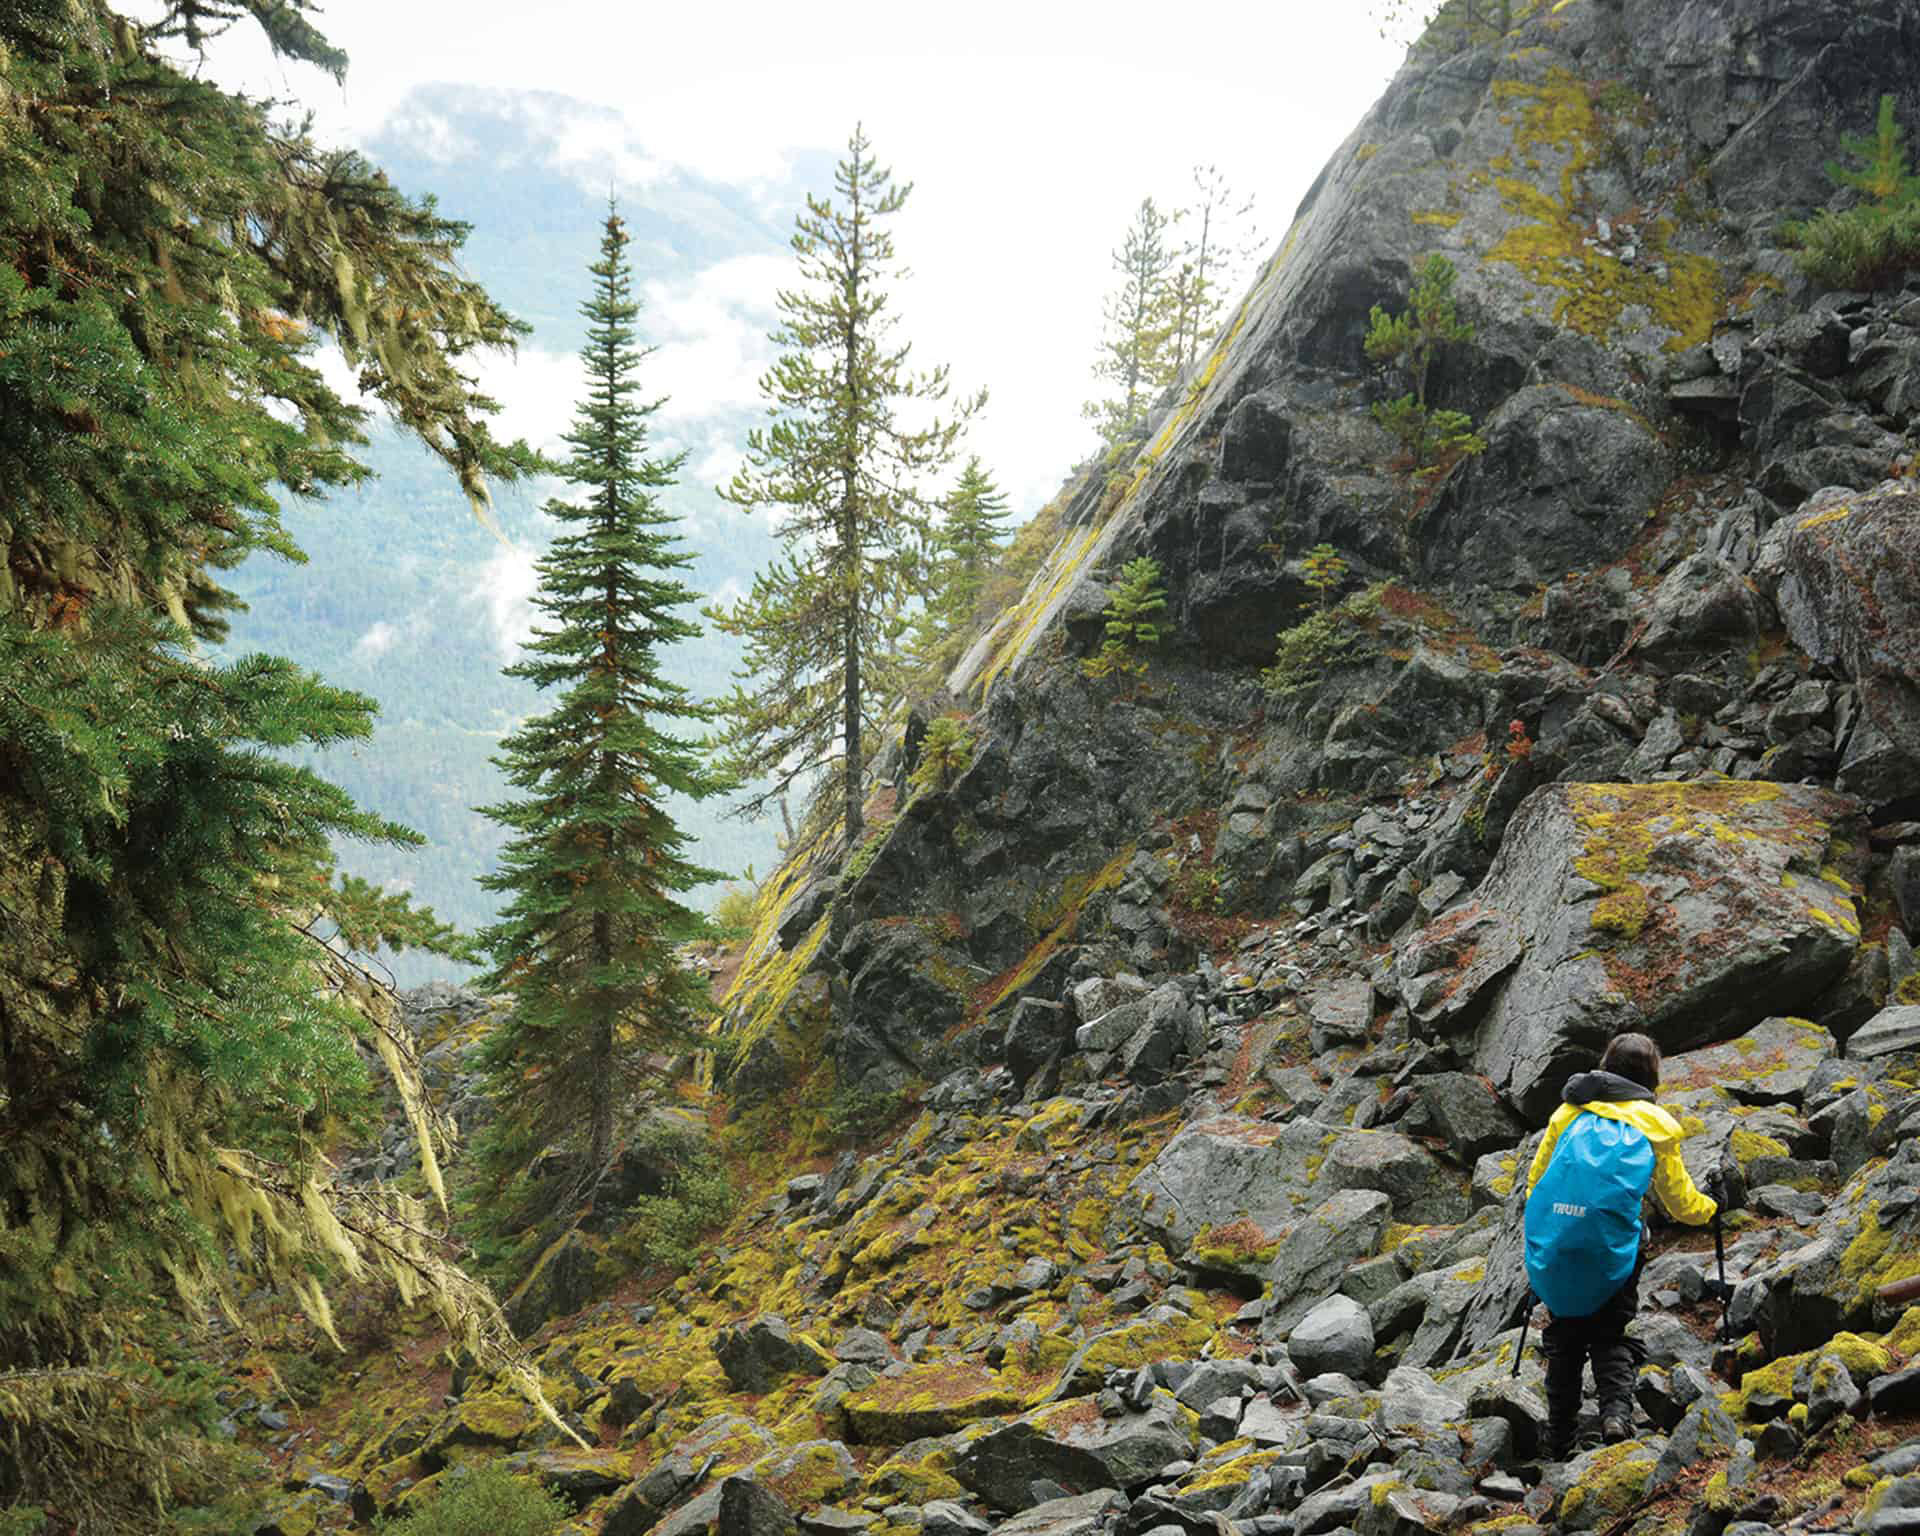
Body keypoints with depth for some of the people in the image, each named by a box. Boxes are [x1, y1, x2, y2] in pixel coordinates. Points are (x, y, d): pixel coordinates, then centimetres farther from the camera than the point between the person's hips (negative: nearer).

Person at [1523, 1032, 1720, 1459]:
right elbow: (1680, 1202, 20)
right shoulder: (1655, 1124, 12)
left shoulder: (1569, 1112, 18)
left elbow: (1535, 1179, 21)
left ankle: (1559, 1447, 13)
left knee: (1565, 1338, 16)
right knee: (1611, 1338, 13)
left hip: (1550, 1243, 2)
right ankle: (1616, 1411, -13)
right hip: (1608, 1247, -2)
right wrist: (1708, 1209, 42)